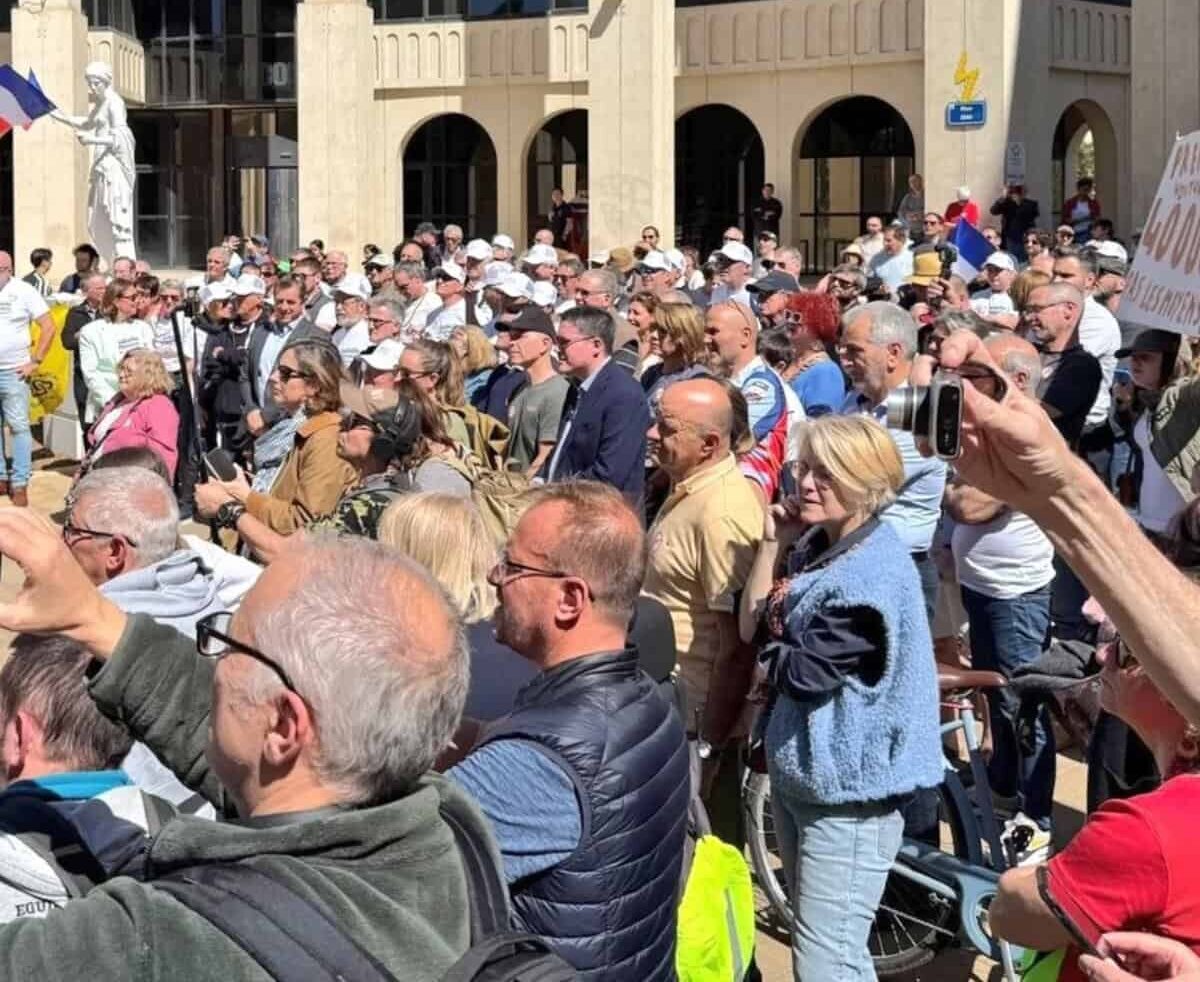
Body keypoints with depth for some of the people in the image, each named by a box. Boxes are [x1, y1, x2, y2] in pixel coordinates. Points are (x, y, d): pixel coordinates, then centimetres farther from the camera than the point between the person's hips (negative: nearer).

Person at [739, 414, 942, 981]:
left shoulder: (876, 571, -22)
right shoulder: (813, 546, 6)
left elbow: (801, 676, -22)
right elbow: (751, 630, 4)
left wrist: (774, 632, -2)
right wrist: (772, 544, -3)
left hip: (847, 788, -9)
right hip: (798, 773, 9)